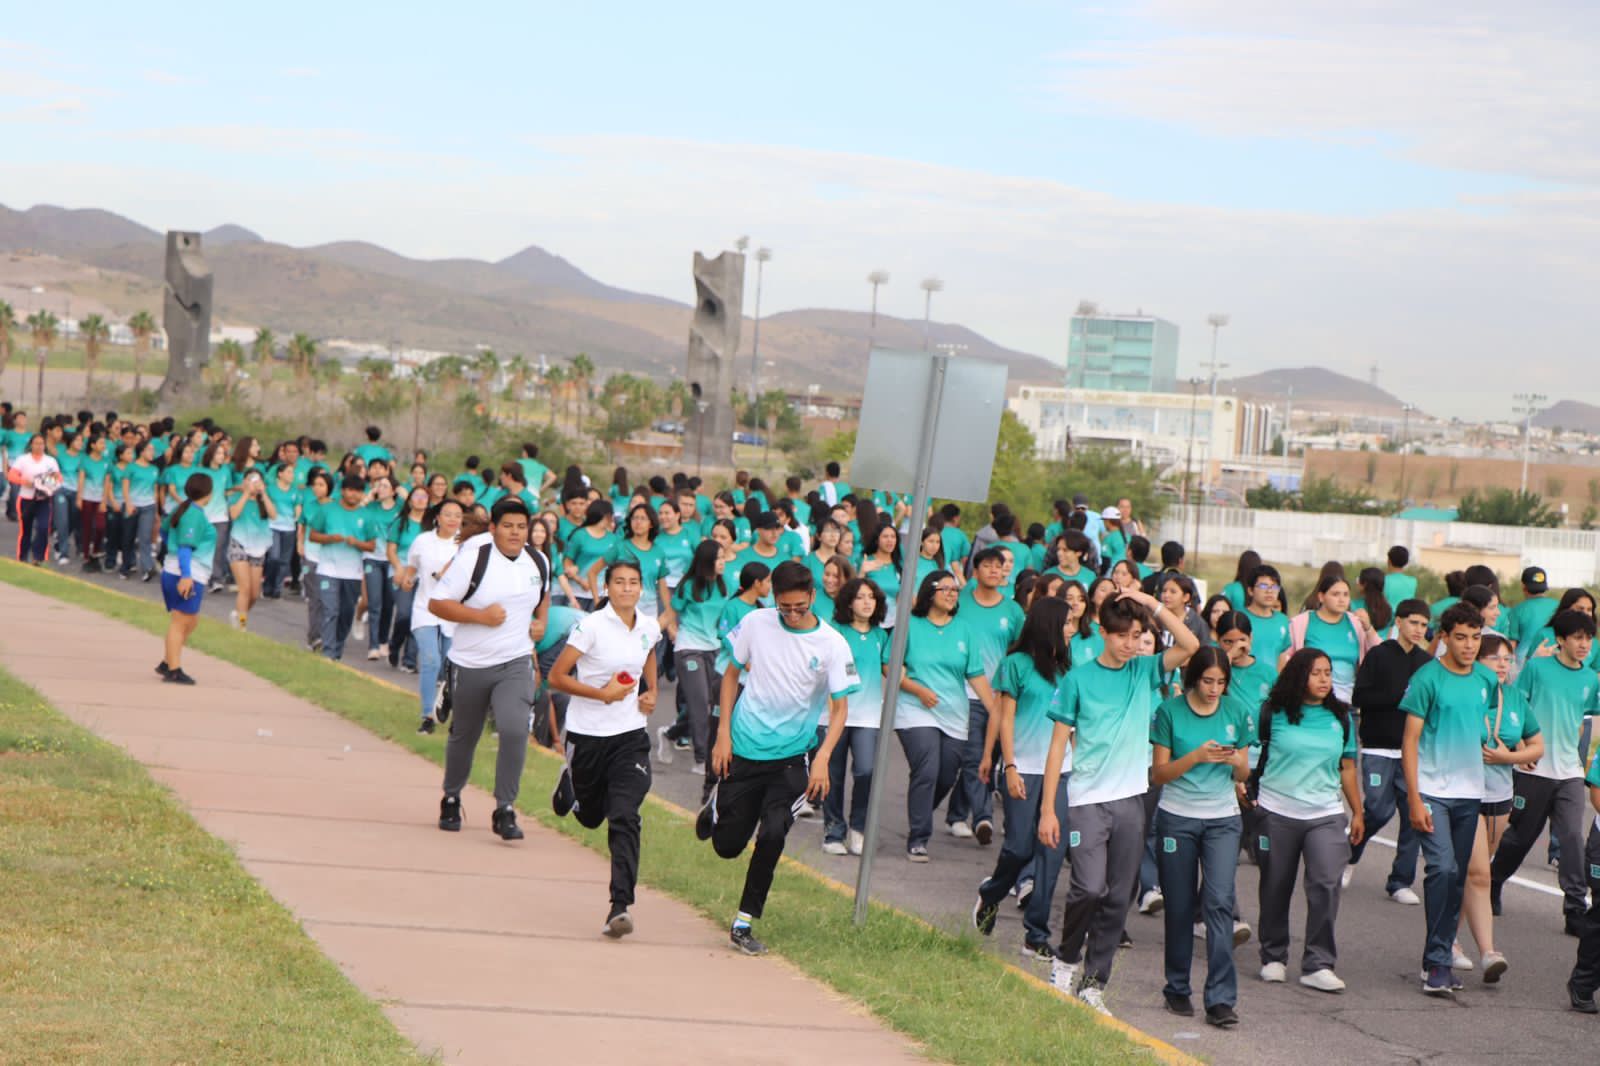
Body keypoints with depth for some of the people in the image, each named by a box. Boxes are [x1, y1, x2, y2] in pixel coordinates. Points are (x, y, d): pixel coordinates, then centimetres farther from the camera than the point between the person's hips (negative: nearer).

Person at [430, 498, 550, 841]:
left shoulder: (538, 563, 5)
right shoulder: (473, 561, -10)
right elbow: (436, 603, -11)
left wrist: (541, 621, 8)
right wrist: (480, 615, -20)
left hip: (516, 663, 2)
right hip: (471, 664, -2)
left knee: (515, 730, -20)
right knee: (463, 736, 13)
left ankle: (505, 811, -12)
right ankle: (451, 799, 39)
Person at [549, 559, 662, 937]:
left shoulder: (650, 628, 2)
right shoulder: (591, 626, -13)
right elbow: (556, 678, -12)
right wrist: (603, 693, -20)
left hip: (631, 735, 2)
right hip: (587, 733, -2)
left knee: (624, 818, -14)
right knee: (590, 816, 15)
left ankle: (621, 906, -17)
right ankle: (569, 784, 52)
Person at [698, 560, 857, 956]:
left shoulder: (832, 644, -10)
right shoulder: (755, 623, -5)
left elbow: (840, 708, -8)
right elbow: (731, 674, 8)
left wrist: (822, 757, -23)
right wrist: (724, 734, 2)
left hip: (792, 757, -1)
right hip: (743, 749, 1)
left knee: (772, 834, -19)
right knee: (727, 845, 7)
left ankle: (744, 923, -3)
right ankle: (717, 805, 44)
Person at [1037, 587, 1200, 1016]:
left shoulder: (1145, 671, 8)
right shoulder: (1080, 678, -1)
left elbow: (1189, 646, -6)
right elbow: (1059, 743, 0)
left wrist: (1152, 605, -9)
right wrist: (1048, 807, -3)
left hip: (1131, 799, 3)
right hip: (1088, 799, -3)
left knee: (1119, 898, 3)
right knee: (1089, 887, -15)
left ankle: (1093, 983, 12)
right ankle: (1067, 958, 10)